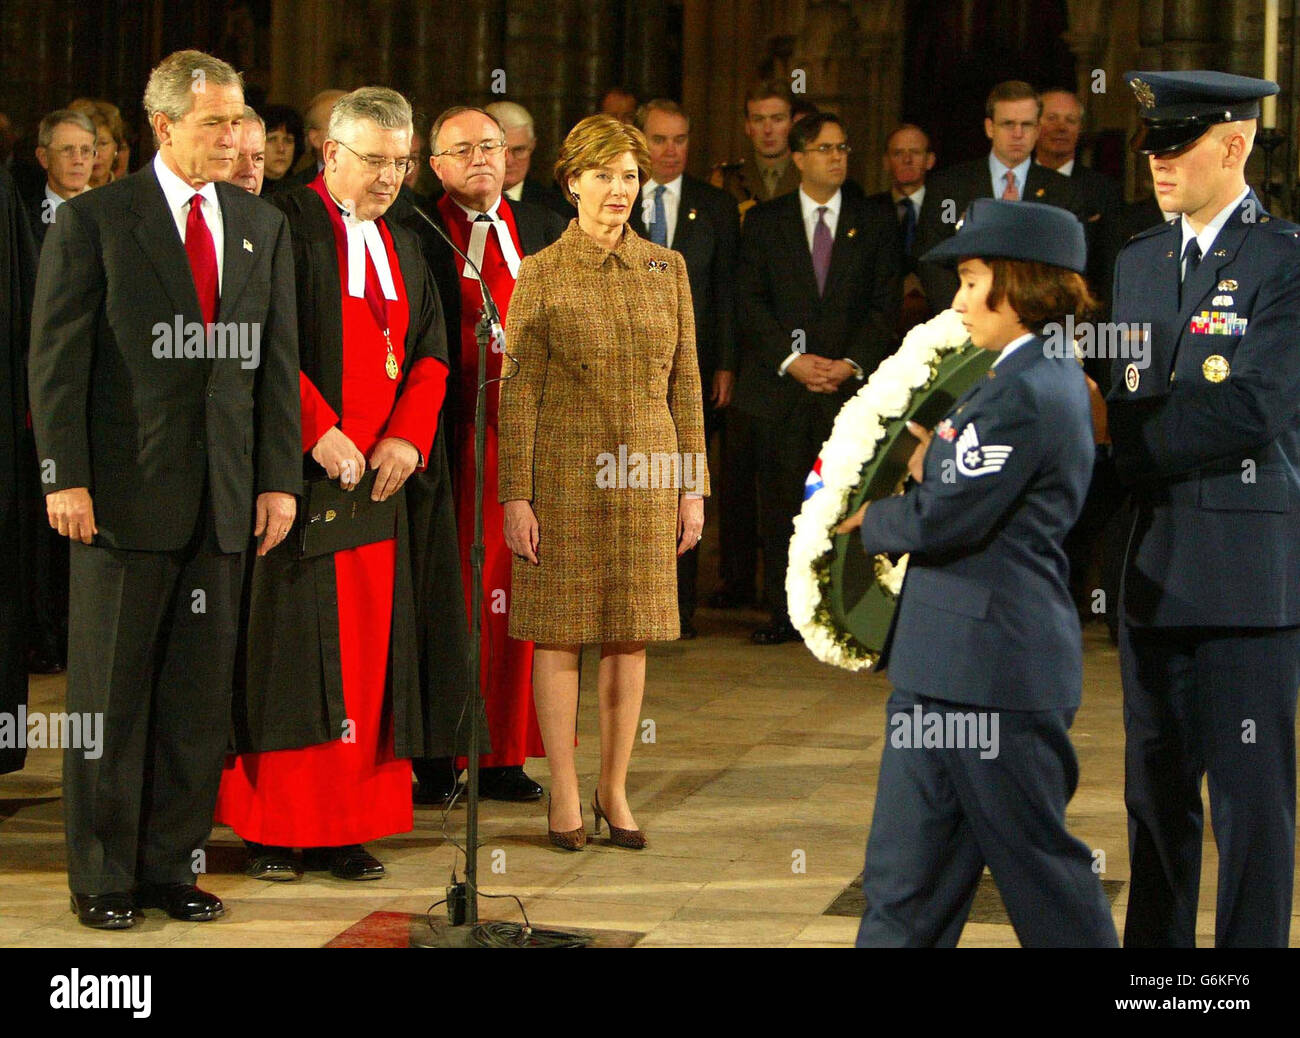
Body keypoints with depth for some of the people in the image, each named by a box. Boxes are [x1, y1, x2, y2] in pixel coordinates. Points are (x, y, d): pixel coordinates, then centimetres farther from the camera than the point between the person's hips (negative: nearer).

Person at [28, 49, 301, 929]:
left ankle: (171, 864, 16)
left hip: (225, 497, 4)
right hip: (126, 491, -4)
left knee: (200, 694, 6)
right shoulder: (94, 220, -1)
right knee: (110, 692, 2)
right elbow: (57, 358, -4)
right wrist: (65, 477, -12)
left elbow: (279, 362, 11)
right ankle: (103, 875, 11)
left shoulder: (265, 228, 12)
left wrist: (280, 480, 4)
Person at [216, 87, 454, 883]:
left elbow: (431, 351, 13)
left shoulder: (402, 247, 18)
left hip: (381, 471, 6)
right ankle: (275, 826, -1)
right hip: (302, 468, -6)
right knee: (292, 641, -5)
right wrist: (320, 432, -19)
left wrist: (408, 434, -4)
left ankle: (348, 825, 7)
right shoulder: (287, 226, -4)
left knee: (369, 647, 4)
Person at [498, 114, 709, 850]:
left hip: (643, 477, 3)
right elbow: (519, 392, -3)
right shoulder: (541, 276, -3)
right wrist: (516, 496, -7)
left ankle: (615, 791, 16)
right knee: (560, 634, 2)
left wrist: (694, 486, 5)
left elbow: (685, 383, 8)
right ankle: (565, 797, 10)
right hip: (565, 476, -3)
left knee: (630, 637, 6)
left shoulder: (667, 269, 6)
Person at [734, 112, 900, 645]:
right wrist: (793, 360, -9)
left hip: (851, 383, 0)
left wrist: (850, 363, -9)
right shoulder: (764, 221, 10)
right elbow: (749, 301, 3)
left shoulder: (876, 221, 11)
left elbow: (885, 304, 5)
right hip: (780, 386, 0)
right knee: (780, 503, 0)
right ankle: (784, 614, 7)